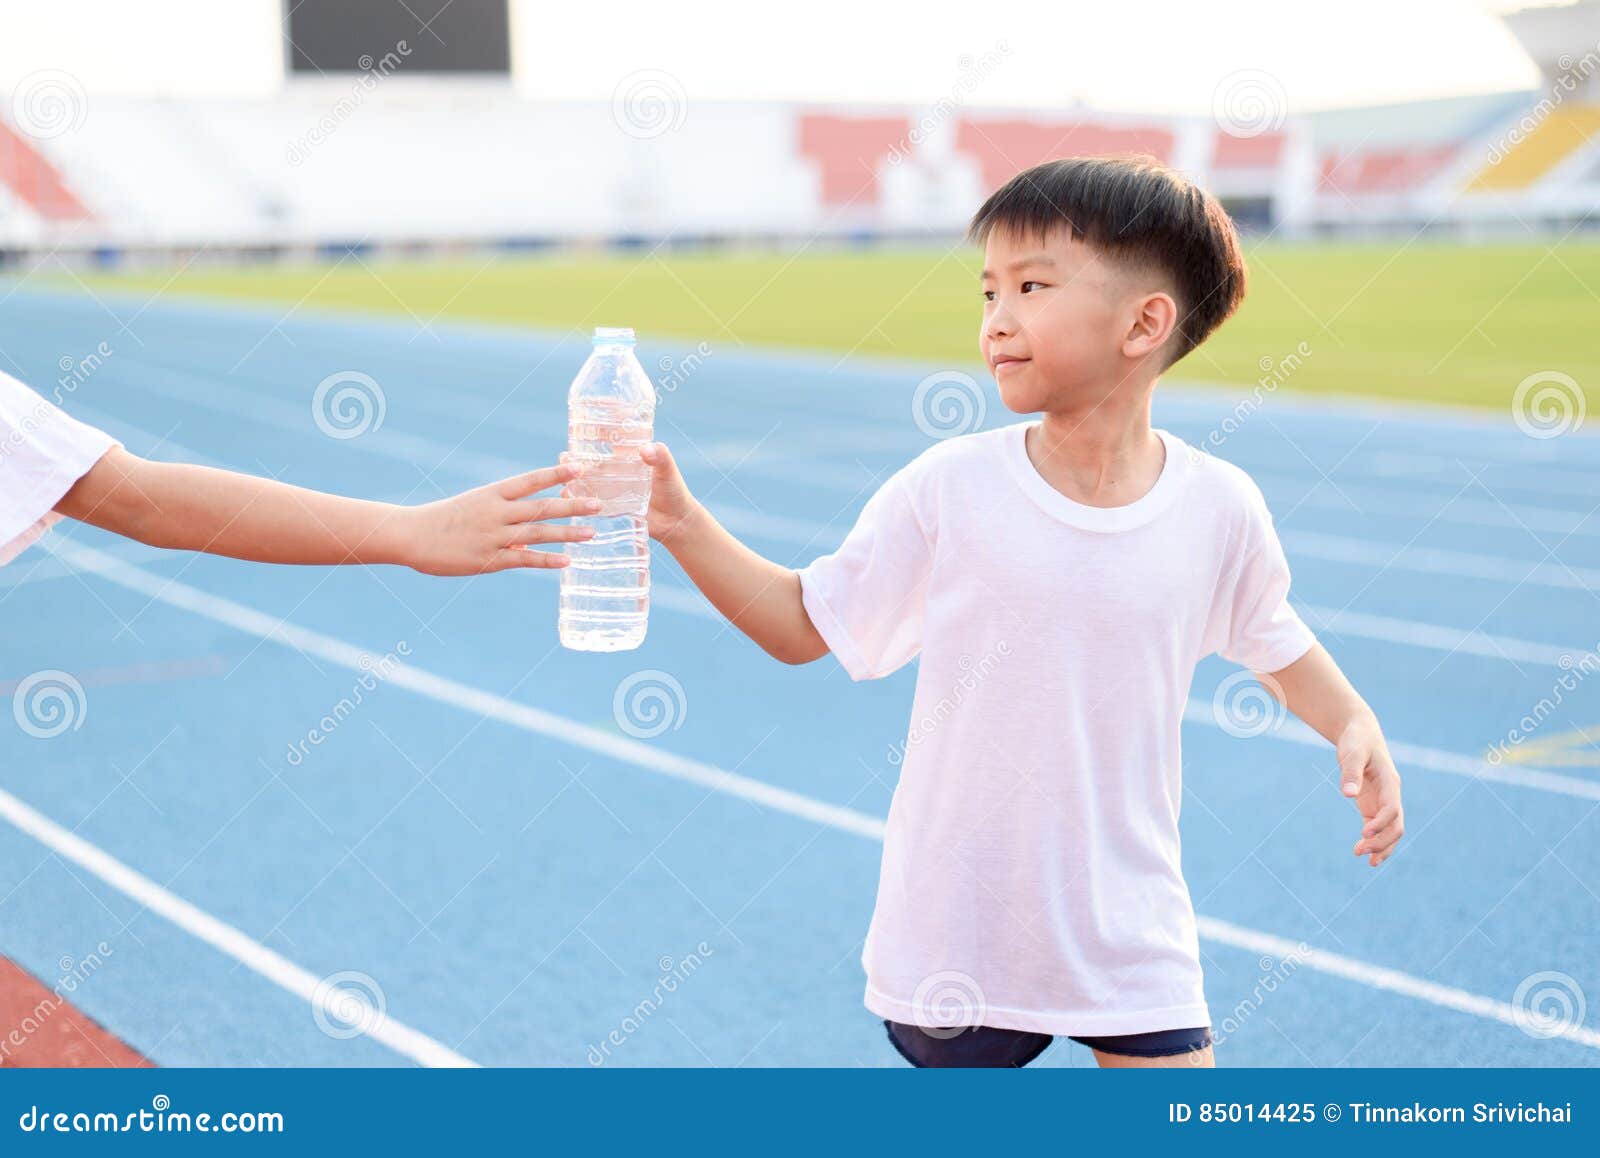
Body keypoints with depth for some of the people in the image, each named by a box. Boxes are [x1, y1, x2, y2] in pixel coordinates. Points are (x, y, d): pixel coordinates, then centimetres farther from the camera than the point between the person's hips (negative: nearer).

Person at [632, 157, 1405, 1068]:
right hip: (955, 935, 0)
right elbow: (804, 626, -1)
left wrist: (1354, 723, -2)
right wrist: (684, 524, -11)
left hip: (1130, 931, 0)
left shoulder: (1221, 508, -7)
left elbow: (1273, 640, 14)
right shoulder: (948, 489, -10)